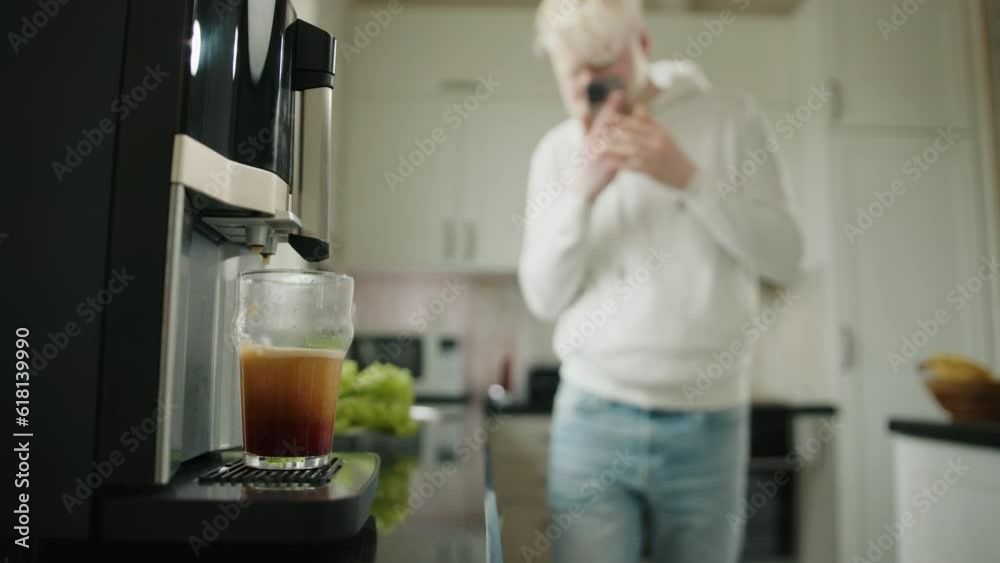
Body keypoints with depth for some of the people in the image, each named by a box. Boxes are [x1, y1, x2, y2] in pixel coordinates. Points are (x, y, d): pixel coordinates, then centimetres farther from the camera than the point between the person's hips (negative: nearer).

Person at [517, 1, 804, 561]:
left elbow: (784, 261, -3)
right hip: (593, 417, 1)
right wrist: (582, 192, -13)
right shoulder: (558, 150, 5)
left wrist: (688, 177, -15)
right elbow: (544, 298, 0)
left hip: (708, 422, 0)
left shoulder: (731, 116, 0)